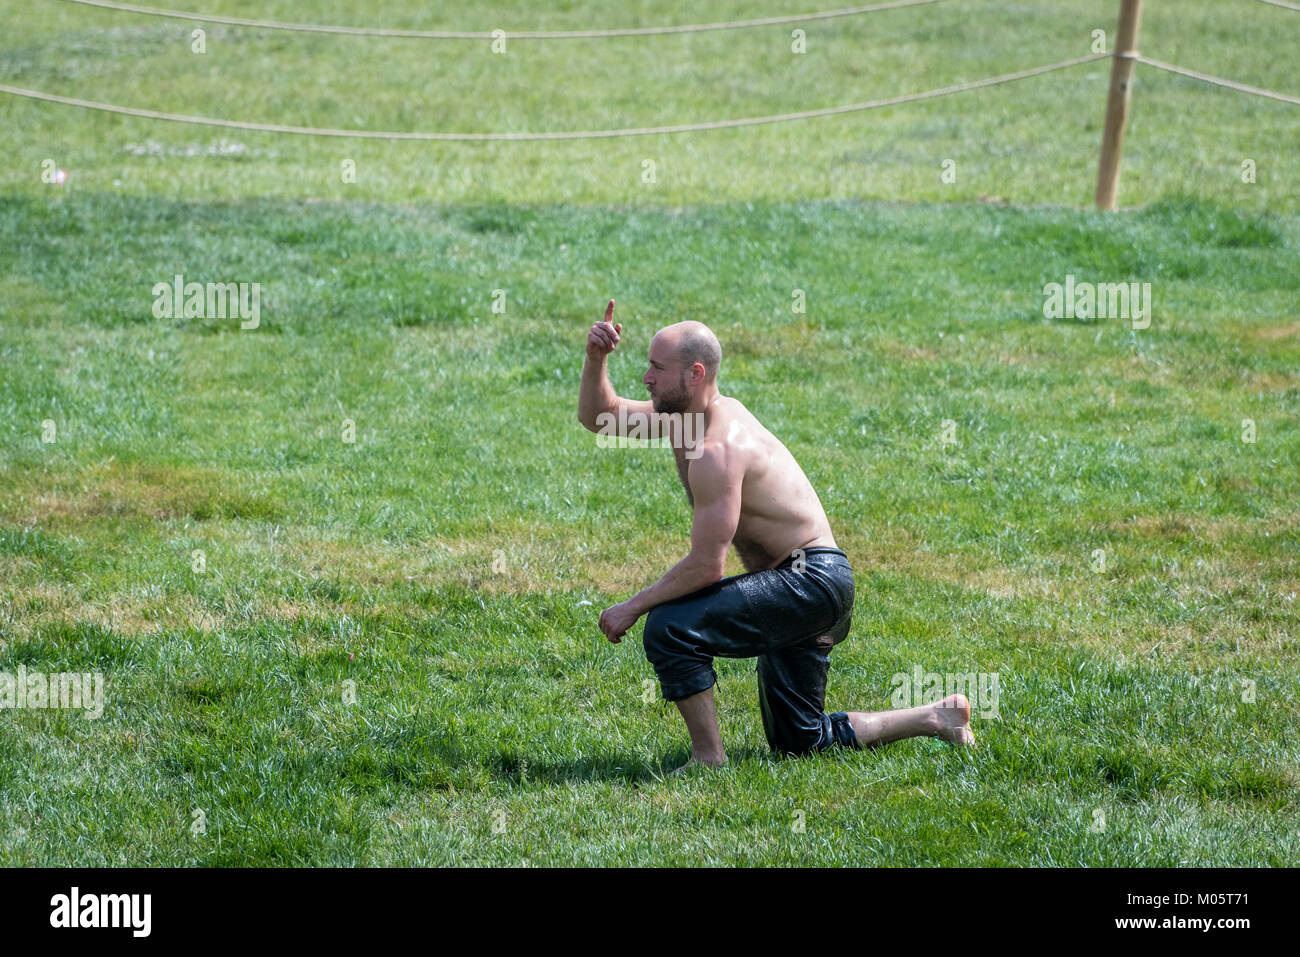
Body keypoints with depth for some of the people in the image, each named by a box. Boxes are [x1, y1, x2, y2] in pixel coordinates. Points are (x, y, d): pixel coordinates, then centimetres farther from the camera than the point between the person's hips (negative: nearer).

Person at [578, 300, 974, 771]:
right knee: (799, 740, 18)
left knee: (670, 628, -24)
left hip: (809, 581, -11)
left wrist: (632, 607, -16)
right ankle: (938, 718, 25)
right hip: (804, 589, 11)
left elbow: (706, 565, -26)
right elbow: (597, 416, 13)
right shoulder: (691, 413, 5)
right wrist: (596, 359, -6)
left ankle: (708, 759, -13)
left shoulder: (718, 449, -24)